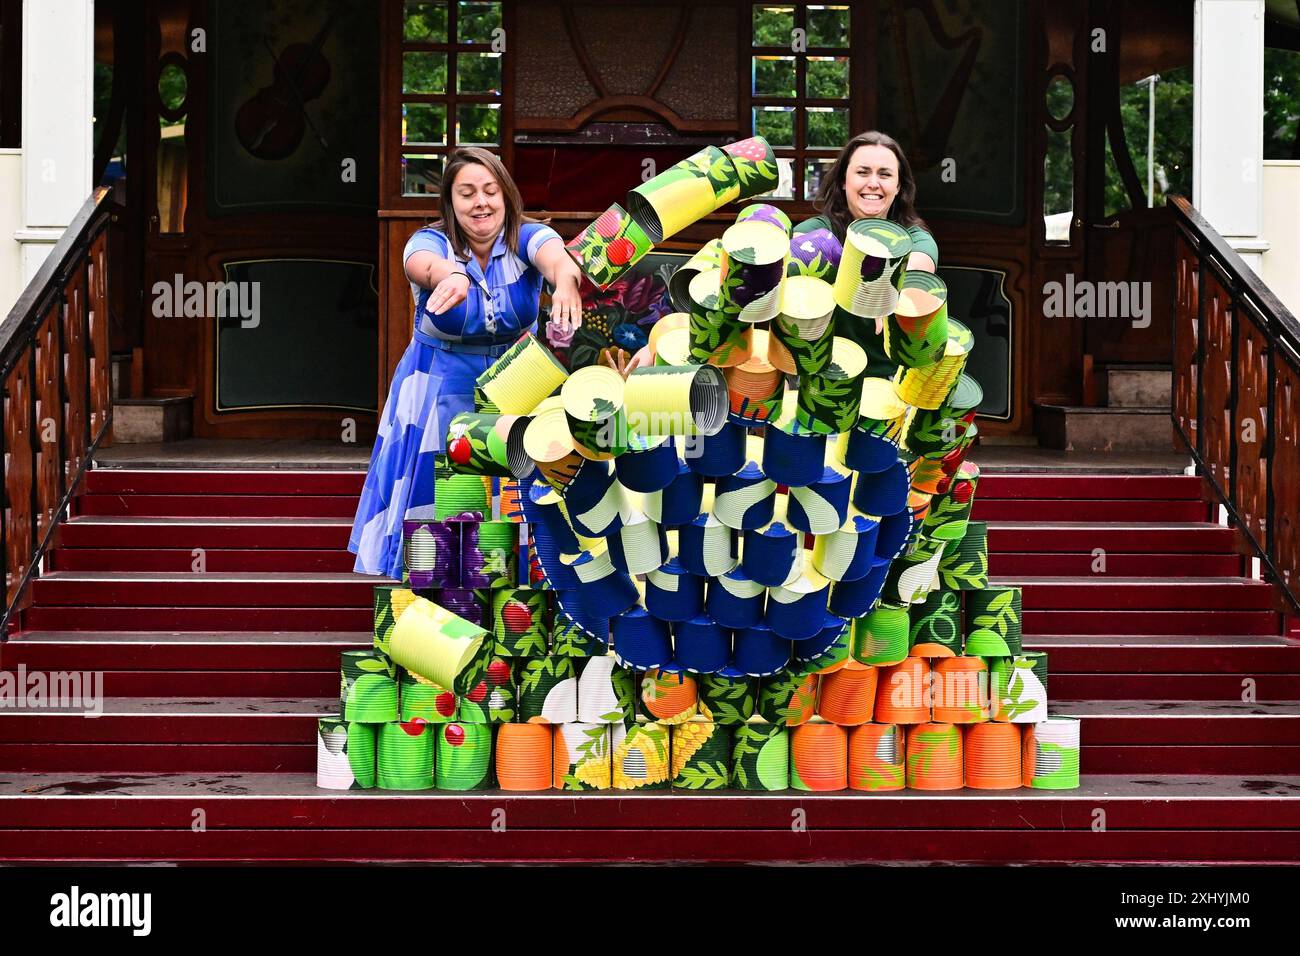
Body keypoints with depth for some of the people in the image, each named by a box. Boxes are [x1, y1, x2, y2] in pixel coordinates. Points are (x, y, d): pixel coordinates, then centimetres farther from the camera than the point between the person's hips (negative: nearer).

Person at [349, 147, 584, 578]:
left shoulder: (525, 238, -9)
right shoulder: (432, 242, -11)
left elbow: (555, 255, -33)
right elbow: (425, 264, -37)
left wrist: (565, 281, -59)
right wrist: (453, 276, -63)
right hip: (440, 399, -1)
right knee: (432, 505, -1)